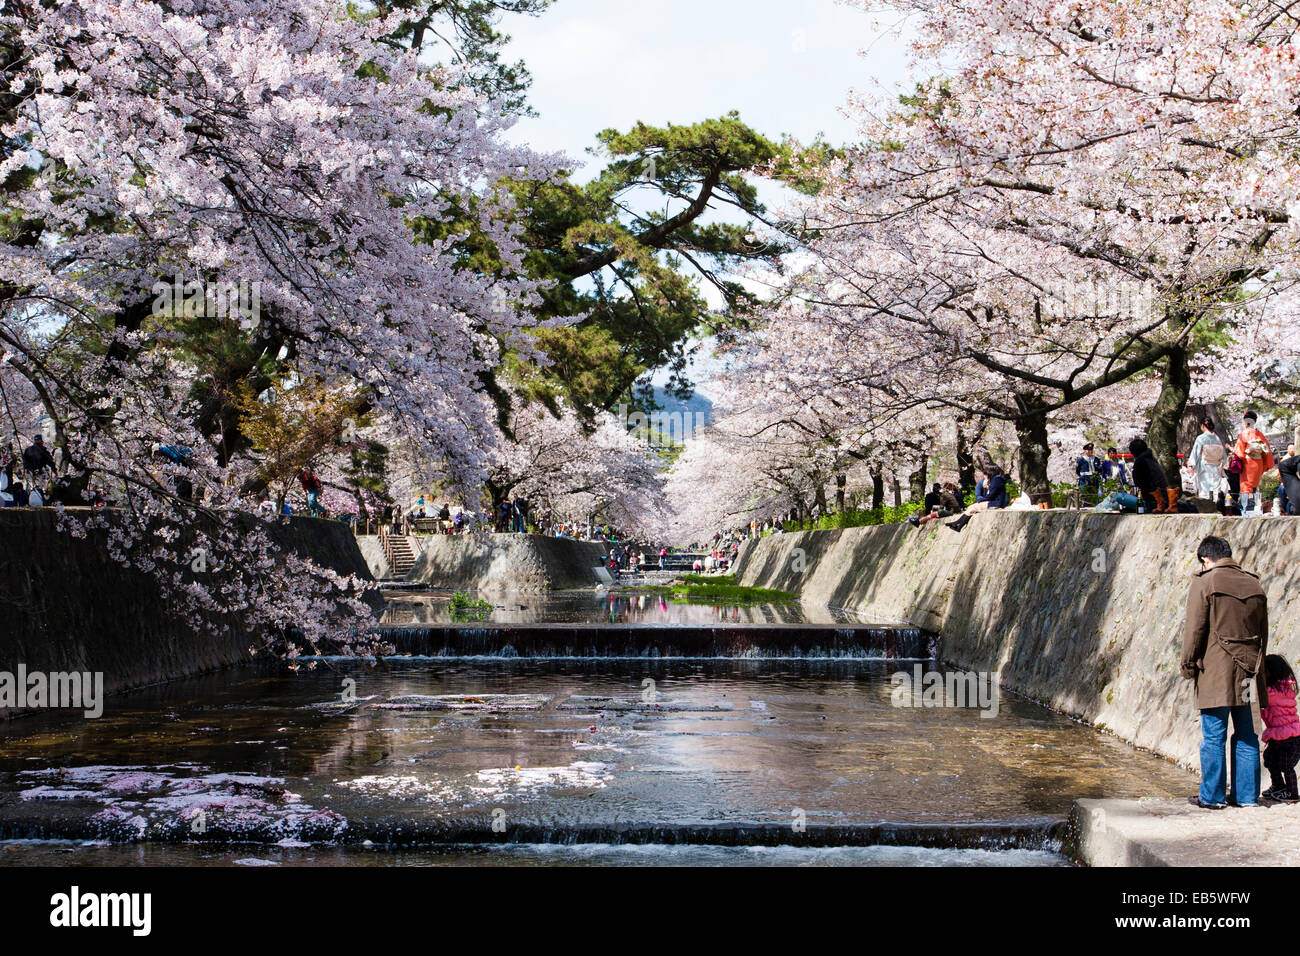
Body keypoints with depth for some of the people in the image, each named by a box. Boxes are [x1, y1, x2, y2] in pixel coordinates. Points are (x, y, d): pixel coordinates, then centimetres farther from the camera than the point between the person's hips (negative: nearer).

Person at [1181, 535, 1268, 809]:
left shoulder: (1204, 584, -7)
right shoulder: (1254, 584, 11)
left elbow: (1194, 629, -9)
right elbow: (1263, 632, 17)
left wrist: (1188, 664, 1)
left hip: (1215, 673, -5)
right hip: (1248, 672, 5)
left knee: (1213, 736, 0)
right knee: (1246, 736, 10)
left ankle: (1211, 796, 3)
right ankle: (1246, 795, 14)